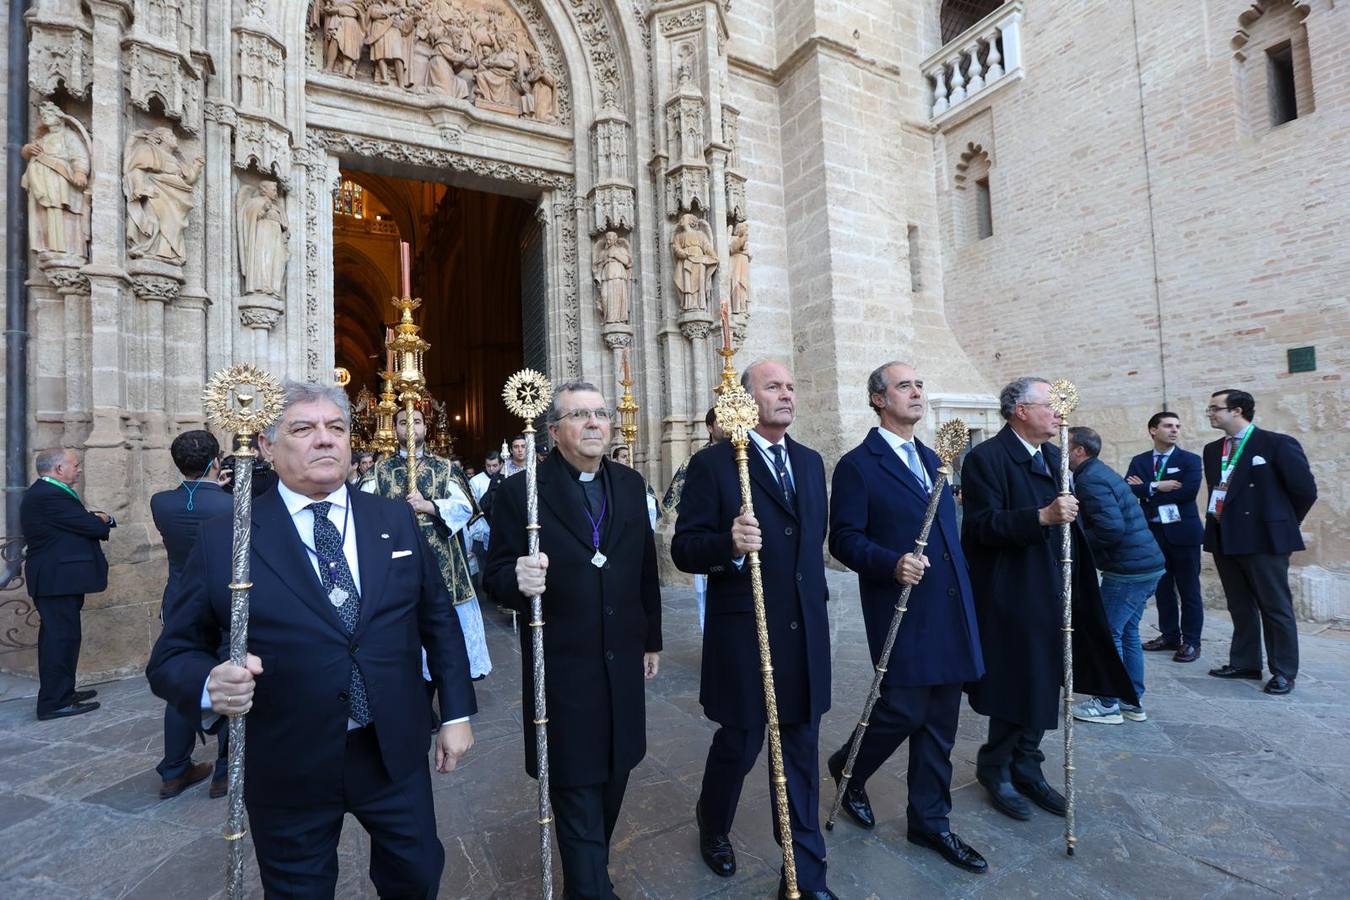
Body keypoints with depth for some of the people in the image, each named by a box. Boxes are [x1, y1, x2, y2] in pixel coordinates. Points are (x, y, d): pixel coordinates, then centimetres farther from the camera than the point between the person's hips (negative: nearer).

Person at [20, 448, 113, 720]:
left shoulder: (44, 493, 14)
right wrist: (103, 519, 1)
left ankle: (62, 692, 28)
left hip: (55, 578, 11)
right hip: (57, 579, -11)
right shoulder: (49, 496, -20)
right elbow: (94, 527, -20)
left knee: (59, 637, 17)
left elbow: (77, 522, 13)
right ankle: (55, 703, 2)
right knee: (62, 637, -5)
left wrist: (94, 517, -5)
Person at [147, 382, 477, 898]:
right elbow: (173, 655, -3)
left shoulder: (396, 520, -1)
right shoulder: (224, 538, -8)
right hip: (287, 770, -2)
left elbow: (439, 620, 5)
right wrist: (212, 685, -25)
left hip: (396, 753, 2)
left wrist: (456, 713, 4)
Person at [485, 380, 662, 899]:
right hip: (562, 668, -5)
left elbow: (645, 569, 9)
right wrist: (518, 580, -33)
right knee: (576, 788, 8)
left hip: (622, 662, 5)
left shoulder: (630, 484, 3)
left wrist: (652, 638, 13)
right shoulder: (519, 491, -11)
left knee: (613, 778, 22)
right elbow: (497, 576, -10)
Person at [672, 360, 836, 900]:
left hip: (807, 633, 5)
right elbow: (684, 548, -12)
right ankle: (713, 825, 46)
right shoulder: (712, 464, -10)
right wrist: (729, 545, -31)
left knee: (802, 754, 13)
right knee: (738, 746, 14)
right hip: (743, 633, -4)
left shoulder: (810, 461, 10)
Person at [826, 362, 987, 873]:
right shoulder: (858, 465, -8)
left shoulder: (931, 459, 16)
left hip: (949, 613, 7)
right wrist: (892, 564, -27)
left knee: (939, 723, 13)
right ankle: (848, 770, 28)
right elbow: (843, 539, -13)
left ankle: (929, 822, 28)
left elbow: (948, 533, 19)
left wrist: (962, 600, 16)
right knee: (904, 711, -1)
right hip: (902, 613, -7)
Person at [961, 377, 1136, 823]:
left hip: (1050, 594, 8)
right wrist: (1042, 517, -30)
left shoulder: (1054, 456, 13)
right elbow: (983, 525, -22)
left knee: (1043, 683, 14)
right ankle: (995, 771, 22)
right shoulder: (985, 458, -14)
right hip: (1009, 598, -8)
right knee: (1014, 685, 2)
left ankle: (1026, 768, 30)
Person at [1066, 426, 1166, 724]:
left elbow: (1112, 528, -26)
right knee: (1127, 632, 17)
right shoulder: (1100, 472, 14)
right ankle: (1132, 701, 26)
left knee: (1108, 633, 0)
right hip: (1147, 565, 10)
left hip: (1128, 570, -10)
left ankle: (1108, 705, 10)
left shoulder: (1090, 480, -17)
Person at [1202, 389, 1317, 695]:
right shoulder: (1212, 450, 11)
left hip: (1263, 539, -6)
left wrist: (1283, 524, 3)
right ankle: (1244, 662, 25)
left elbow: (1305, 490, -4)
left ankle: (1284, 672, 15)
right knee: (1240, 607, 15)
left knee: (1276, 607, 4)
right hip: (1225, 539, 6)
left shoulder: (1277, 444, -8)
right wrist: (1222, 521, 10)